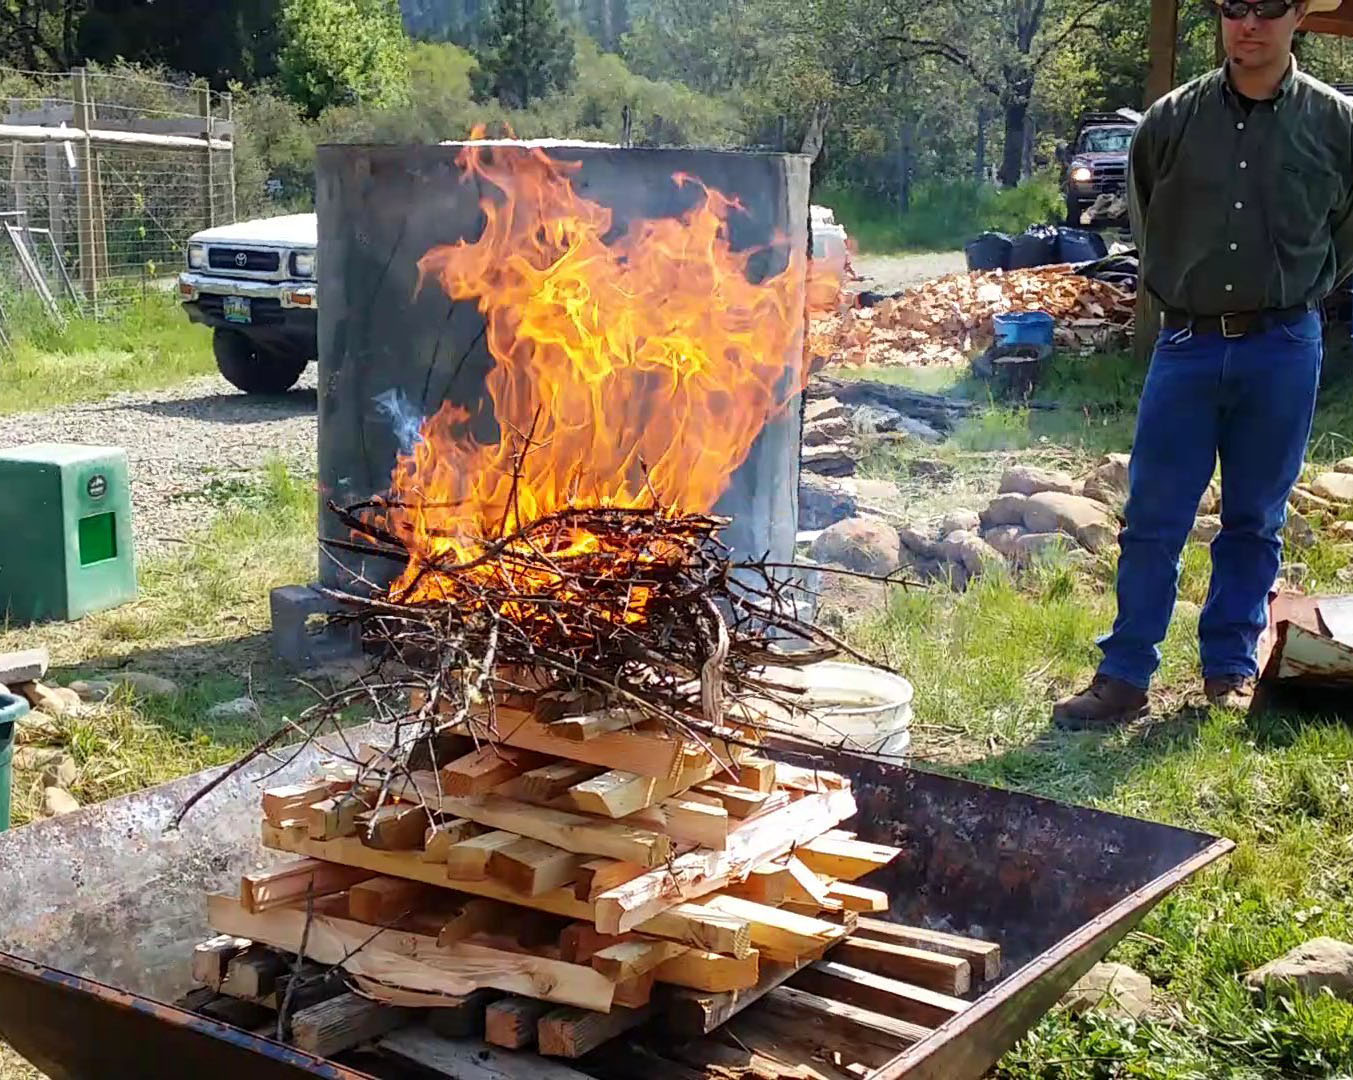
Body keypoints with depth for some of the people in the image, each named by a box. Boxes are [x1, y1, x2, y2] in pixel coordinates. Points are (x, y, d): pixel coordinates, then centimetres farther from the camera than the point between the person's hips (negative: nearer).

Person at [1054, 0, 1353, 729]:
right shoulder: (1173, 119, -2)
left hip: (1281, 349, 0)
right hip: (1187, 343, 1)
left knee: (1255, 522, 10)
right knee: (1152, 520, 1)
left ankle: (1232, 669, 23)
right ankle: (1125, 677, 9)